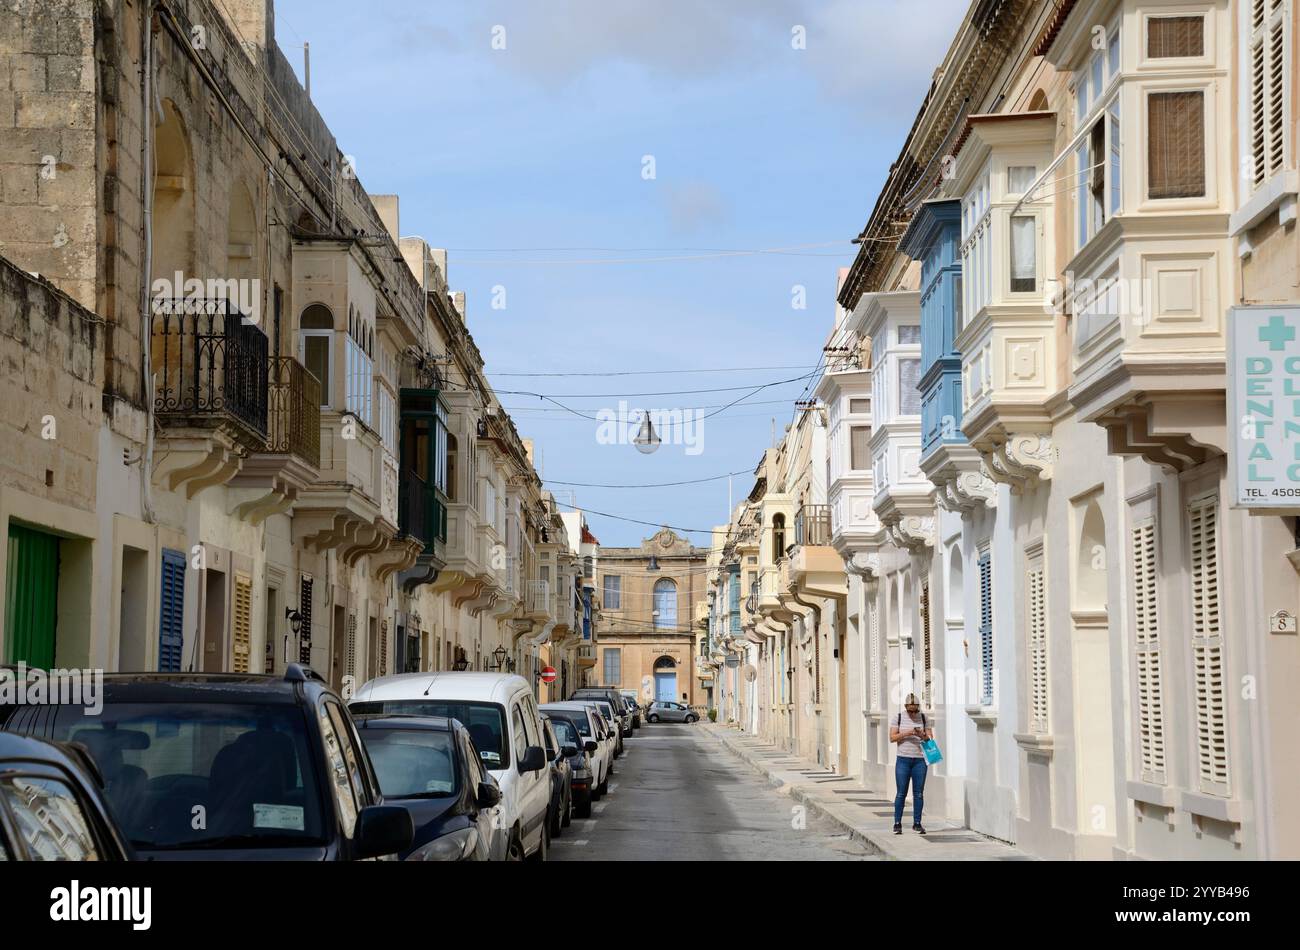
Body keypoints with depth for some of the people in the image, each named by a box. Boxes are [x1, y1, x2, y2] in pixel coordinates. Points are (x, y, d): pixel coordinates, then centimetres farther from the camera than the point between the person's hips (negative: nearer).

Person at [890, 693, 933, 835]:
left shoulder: (923, 718, 5)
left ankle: (917, 824, 8)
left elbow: (931, 737, 3)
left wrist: (922, 735, -19)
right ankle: (897, 824, 5)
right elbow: (892, 738, -5)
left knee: (919, 793, 2)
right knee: (901, 793, -2)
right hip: (903, 760, -2)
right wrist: (906, 733, -20)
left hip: (920, 760, 2)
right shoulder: (898, 718, 0)